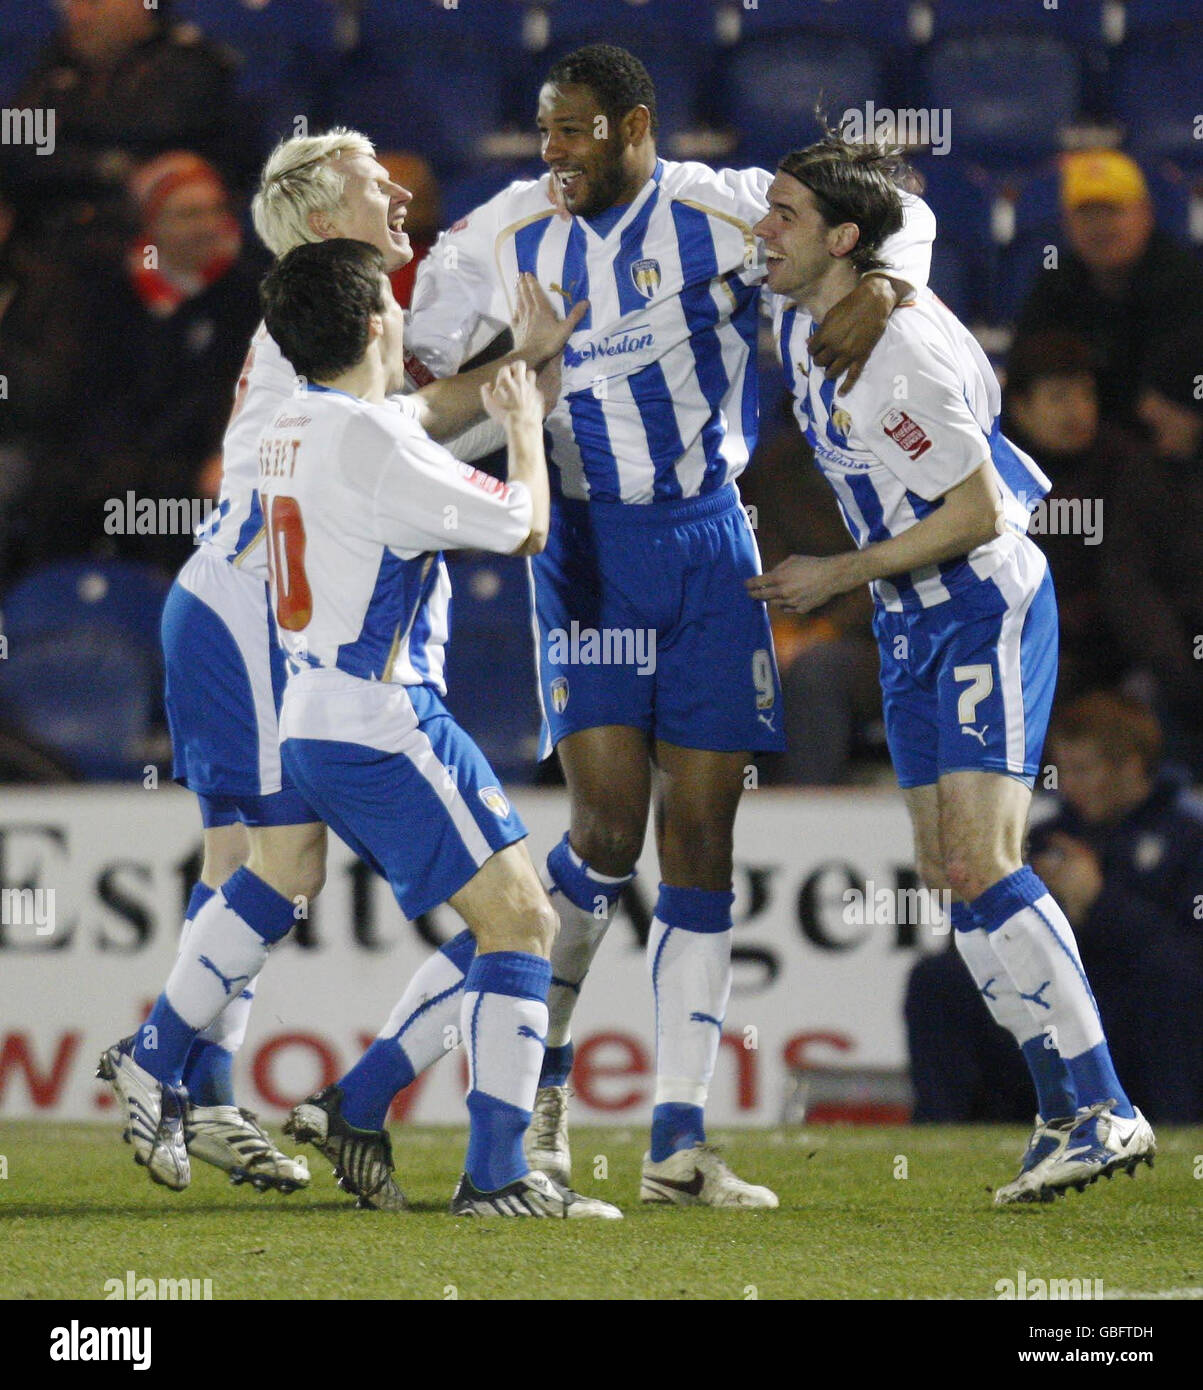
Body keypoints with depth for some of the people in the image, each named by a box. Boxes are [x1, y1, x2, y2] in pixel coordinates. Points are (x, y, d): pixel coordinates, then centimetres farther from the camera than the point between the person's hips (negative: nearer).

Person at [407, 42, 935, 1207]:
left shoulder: (723, 214, -6)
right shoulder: (502, 242, -1)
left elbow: (897, 213, 2)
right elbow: (423, 373, 14)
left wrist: (880, 289, -17)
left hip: (709, 543, 1)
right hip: (588, 547, 0)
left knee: (699, 840, 0)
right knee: (607, 825, -14)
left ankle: (678, 1143, 3)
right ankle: (540, 1067, 10)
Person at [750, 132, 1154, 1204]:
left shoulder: (905, 352, -22)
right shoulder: (795, 321, 5)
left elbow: (979, 514, -21)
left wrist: (839, 576, -15)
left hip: (989, 611, -9)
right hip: (911, 629, 9)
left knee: (980, 867, -18)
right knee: (949, 873, 5)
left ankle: (1103, 1112, -15)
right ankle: (1071, 1111, 10)